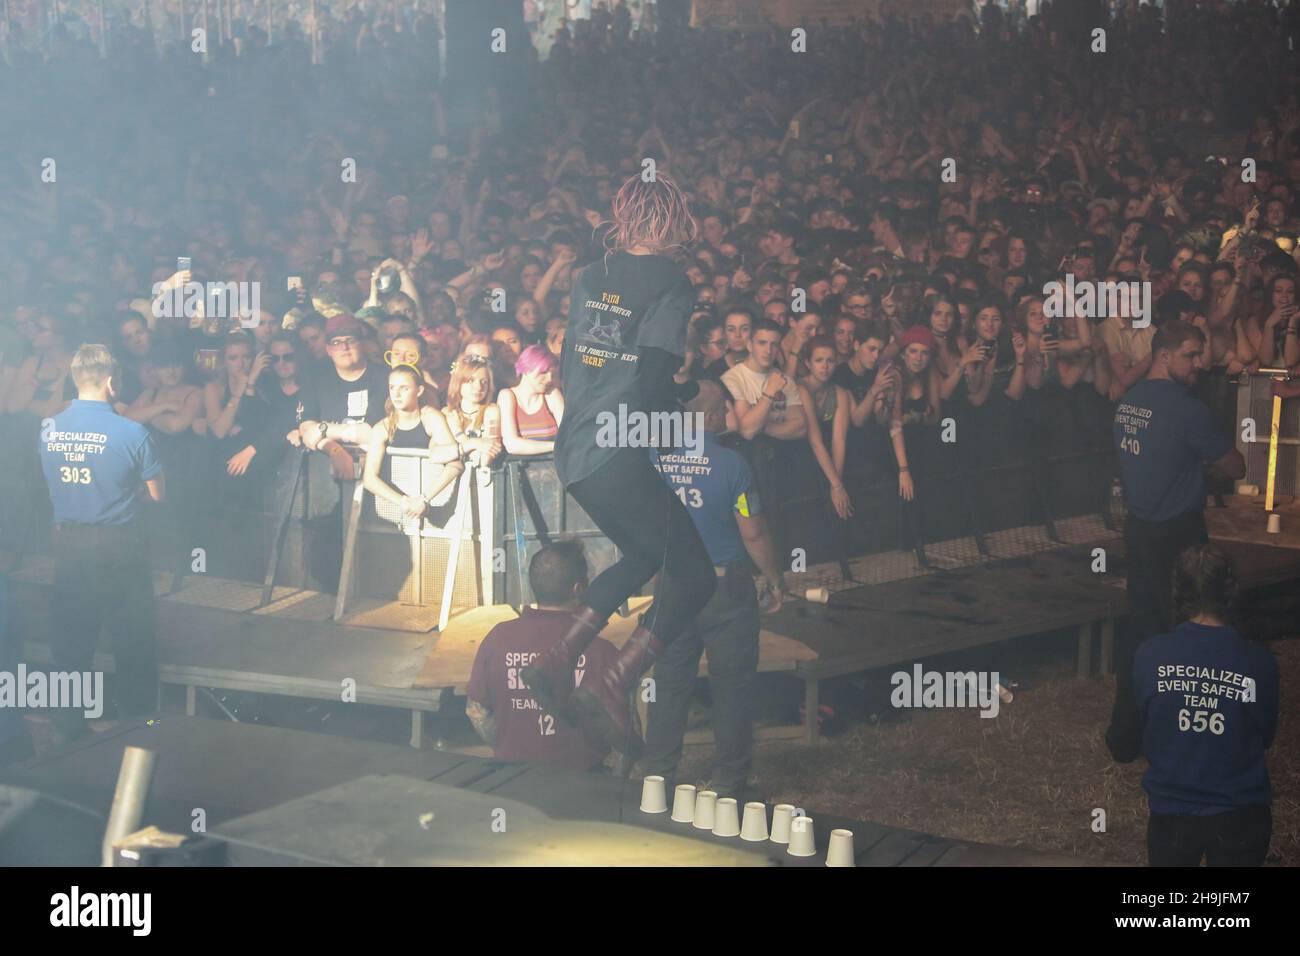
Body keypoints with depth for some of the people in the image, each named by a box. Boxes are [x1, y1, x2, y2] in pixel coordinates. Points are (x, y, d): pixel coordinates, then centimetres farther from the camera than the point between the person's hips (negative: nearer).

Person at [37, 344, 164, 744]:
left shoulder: (49, 428, -4)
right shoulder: (132, 432, -16)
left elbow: (53, 483, 11)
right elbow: (157, 493, -6)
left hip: (67, 542, 4)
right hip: (119, 544, -4)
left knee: (71, 637, 15)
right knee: (132, 640, 10)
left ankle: (67, 728, 24)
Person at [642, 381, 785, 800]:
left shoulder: (654, 458, -4)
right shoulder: (729, 463, -15)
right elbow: (753, 533, -12)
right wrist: (775, 579, 2)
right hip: (725, 588, -4)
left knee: (669, 682, 13)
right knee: (732, 684, 8)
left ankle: (657, 776, 18)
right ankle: (729, 780, 15)